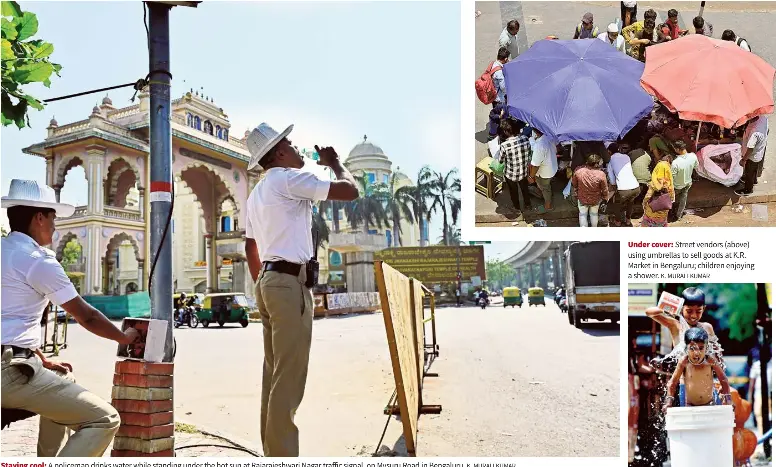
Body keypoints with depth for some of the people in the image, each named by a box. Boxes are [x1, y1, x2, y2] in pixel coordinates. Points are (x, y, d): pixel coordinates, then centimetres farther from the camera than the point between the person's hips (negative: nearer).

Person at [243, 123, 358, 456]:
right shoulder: (288, 178, -8)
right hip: (290, 282, -10)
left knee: (274, 373, 12)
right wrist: (334, 162, 6)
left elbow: (250, 247, 24)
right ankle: (282, 457, -4)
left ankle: (272, 451, 19)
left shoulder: (257, 193, 21)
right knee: (289, 377, -8)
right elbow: (350, 191, -12)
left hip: (268, 281, 10)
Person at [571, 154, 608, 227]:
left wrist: (576, 194, 13)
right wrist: (605, 198, 7)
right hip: (595, 200, 0)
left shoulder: (578, 170, -25)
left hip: (582, 199, 0)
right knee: (594, 214, 26)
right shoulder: (601, 174, -29)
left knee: (582, 214, 23)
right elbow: (605, 189, -14)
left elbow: (574, 184, -6)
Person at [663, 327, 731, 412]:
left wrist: (727, 398, -9)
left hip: (709, 404, 0)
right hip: (689, 405, 0)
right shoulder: (684, 361, -15)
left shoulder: (711, 361, -14)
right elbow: (673, 382, -9)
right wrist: (669, 401, -15)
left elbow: (723, 380, -2)